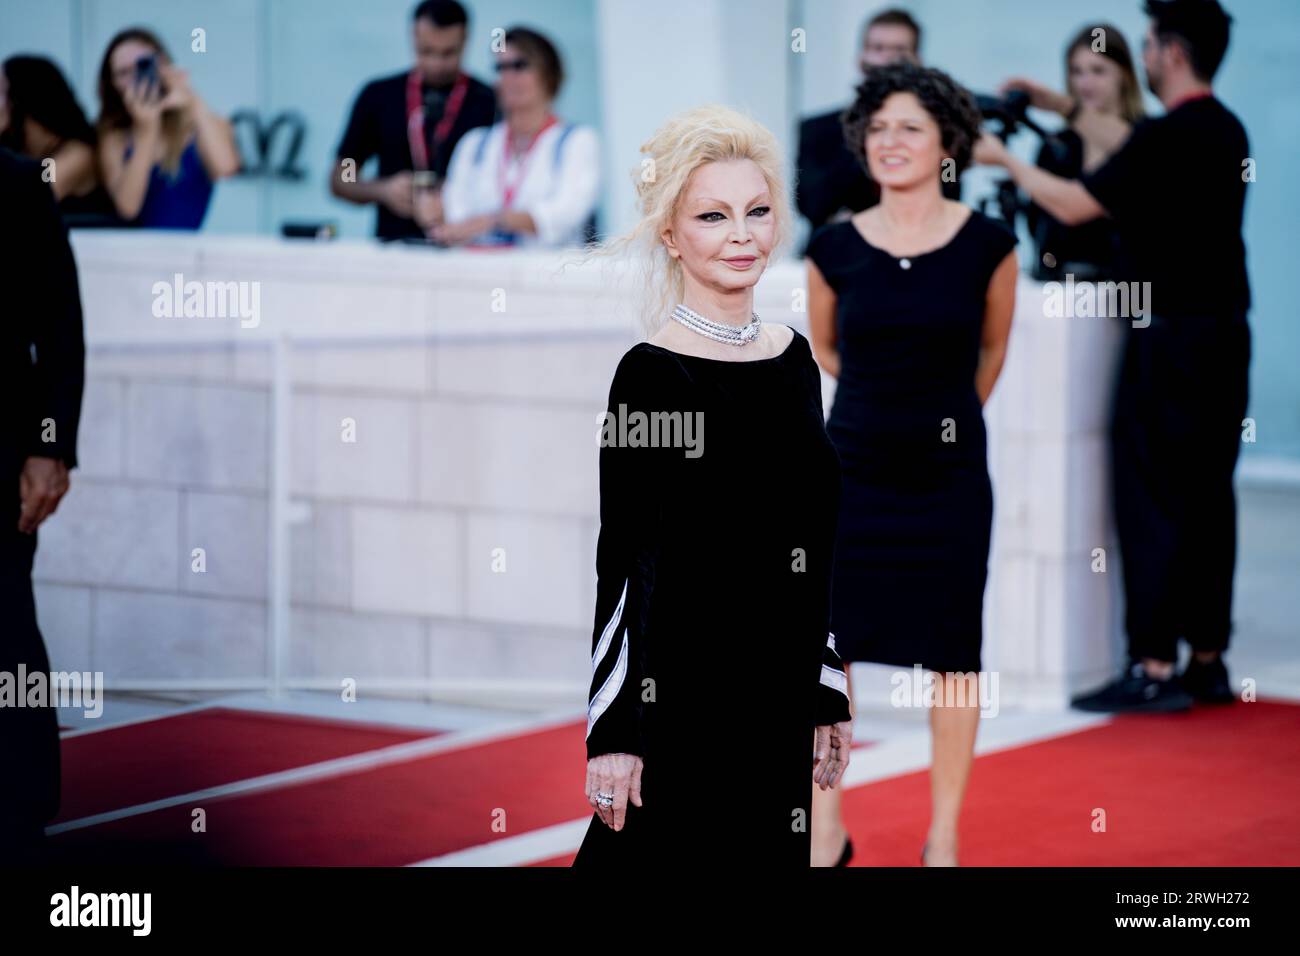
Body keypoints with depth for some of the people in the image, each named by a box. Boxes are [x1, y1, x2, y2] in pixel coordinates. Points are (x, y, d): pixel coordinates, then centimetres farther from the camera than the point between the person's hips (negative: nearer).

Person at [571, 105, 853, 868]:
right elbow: (623, 564, -12)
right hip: (682, 692, -6)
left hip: (780, 693, 6)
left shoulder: (795, 357, 8)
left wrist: (828, 698, 14)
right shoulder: (651, 375, -11)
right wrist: (613, 733, -15)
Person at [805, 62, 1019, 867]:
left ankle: (944, 838, 15)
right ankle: (826, 829, 15)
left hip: (948, 474, -1)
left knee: (952, 655, 5)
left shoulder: (987, 244, -5)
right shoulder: (835, 248, -3)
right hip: (853, 468, 1)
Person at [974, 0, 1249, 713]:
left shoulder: (1167, 138, -16)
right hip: (1225, 332, 8)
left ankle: (1154, 667, -5)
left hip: (1170, 336, -8)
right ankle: (1208, 660, 14)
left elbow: (1075, 205, -15)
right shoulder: (1226, 132, 12)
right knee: (1207, 498, 11)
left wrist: (1004, 159, 0)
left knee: (1151, 499, -5)